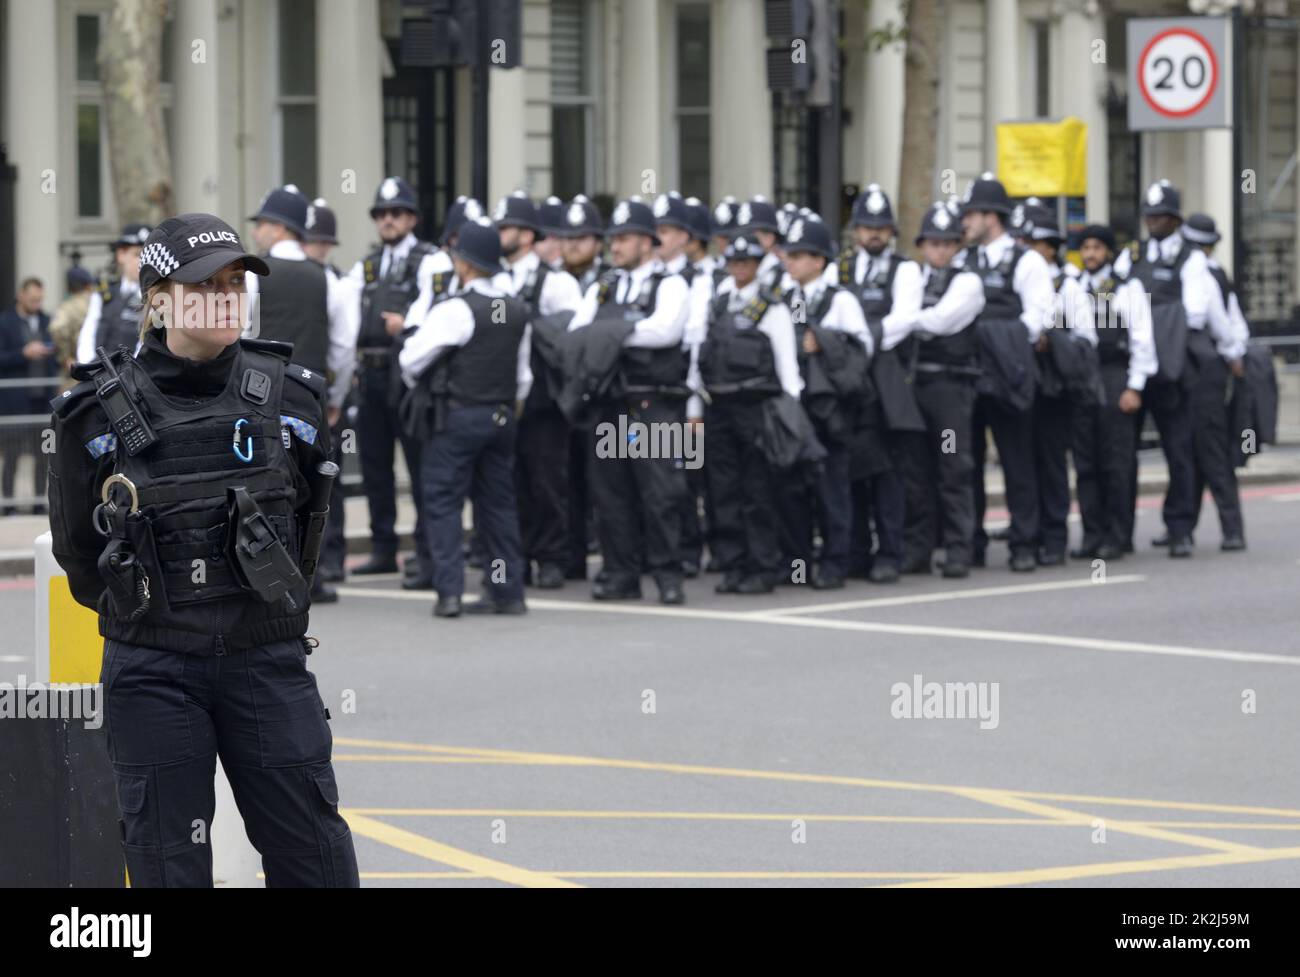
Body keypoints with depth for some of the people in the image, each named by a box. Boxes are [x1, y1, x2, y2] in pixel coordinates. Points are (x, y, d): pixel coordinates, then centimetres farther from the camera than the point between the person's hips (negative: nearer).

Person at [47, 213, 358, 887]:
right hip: (151, 673, -1)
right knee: (167, 864, 4)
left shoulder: (291, 395, -1)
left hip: (269, 661, 1)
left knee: (316, 857, 2)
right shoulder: (99, 413, -6)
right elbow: (75, 546, 9)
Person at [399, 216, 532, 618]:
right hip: (502, 415, 6)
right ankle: (508, 590, 13)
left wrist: (414, 382, 10)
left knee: (443, 503, -1)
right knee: (498, 504, 12)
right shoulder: (516, 311, 7)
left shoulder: (454, 310, -15)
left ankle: (449, 591, -9)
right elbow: (523, 374, 14)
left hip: (458, 415, -6)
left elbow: (412, 359, -11)